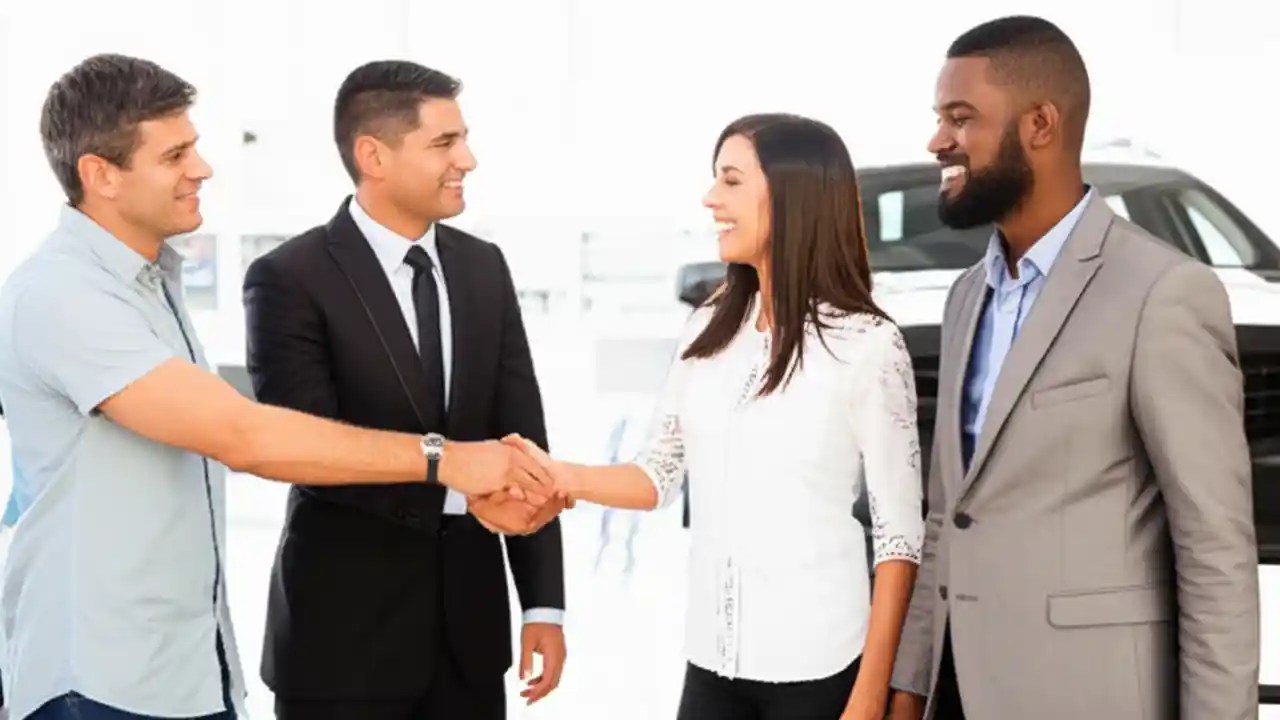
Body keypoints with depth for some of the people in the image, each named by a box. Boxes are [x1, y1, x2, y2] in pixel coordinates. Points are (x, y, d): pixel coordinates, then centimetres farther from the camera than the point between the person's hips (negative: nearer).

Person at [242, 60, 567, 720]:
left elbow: (522, 441, 7)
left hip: (468, 626, 5)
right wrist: (455, 486, -27)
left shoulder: (483, 267, 8)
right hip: (344, 634, -5)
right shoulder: (290, 279, -9)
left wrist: (544, 603, 2)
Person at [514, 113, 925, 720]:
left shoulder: (865, 345, -9)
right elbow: (660, 475, 9)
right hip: (713, 659, 5)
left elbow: (899, 533, -7)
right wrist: (559, 476, -9)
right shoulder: (708, 331, 6)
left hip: (818, 667, -5)